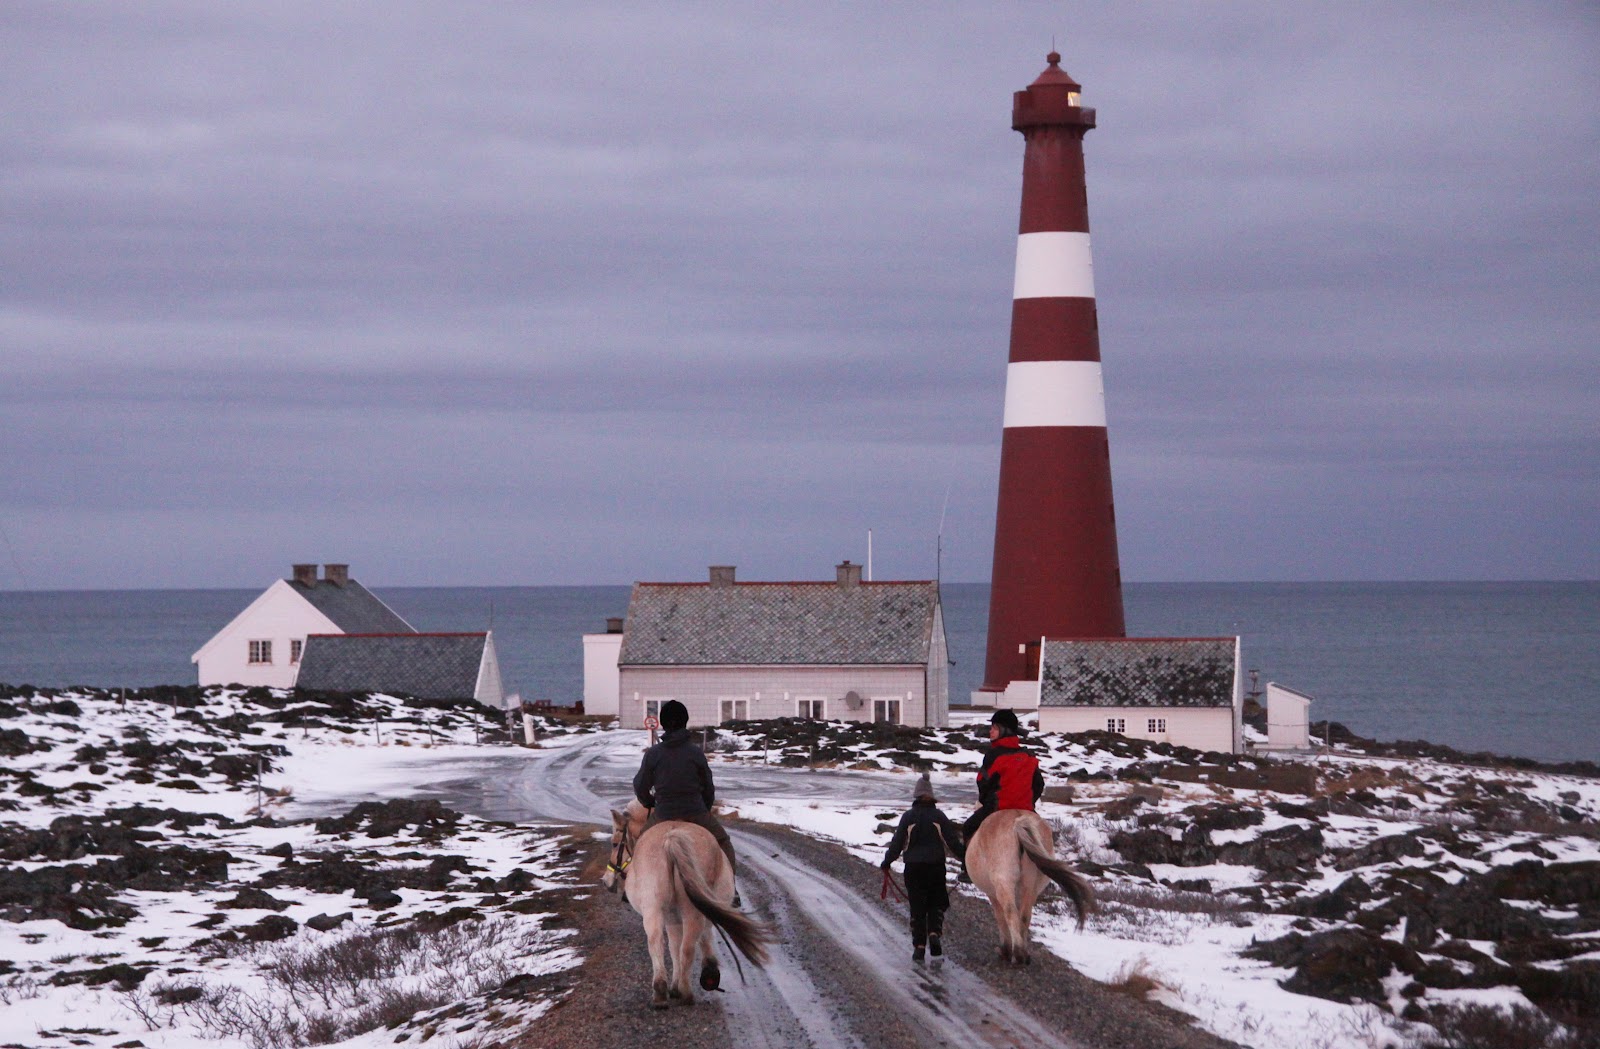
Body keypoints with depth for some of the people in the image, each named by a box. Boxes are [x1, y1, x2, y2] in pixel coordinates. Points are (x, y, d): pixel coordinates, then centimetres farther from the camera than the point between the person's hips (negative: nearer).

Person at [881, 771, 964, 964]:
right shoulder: (939, 816, 0)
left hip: (913, 867, 0)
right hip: (936, 866, 0)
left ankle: (919, 946, 2)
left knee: (917, 906, 5)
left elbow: (897, 842, -1)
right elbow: (953, 841, -1)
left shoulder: (908, 817, -2)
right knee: (937, 903, 12)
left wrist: (887, 862, 10)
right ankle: (935, 932, -13)